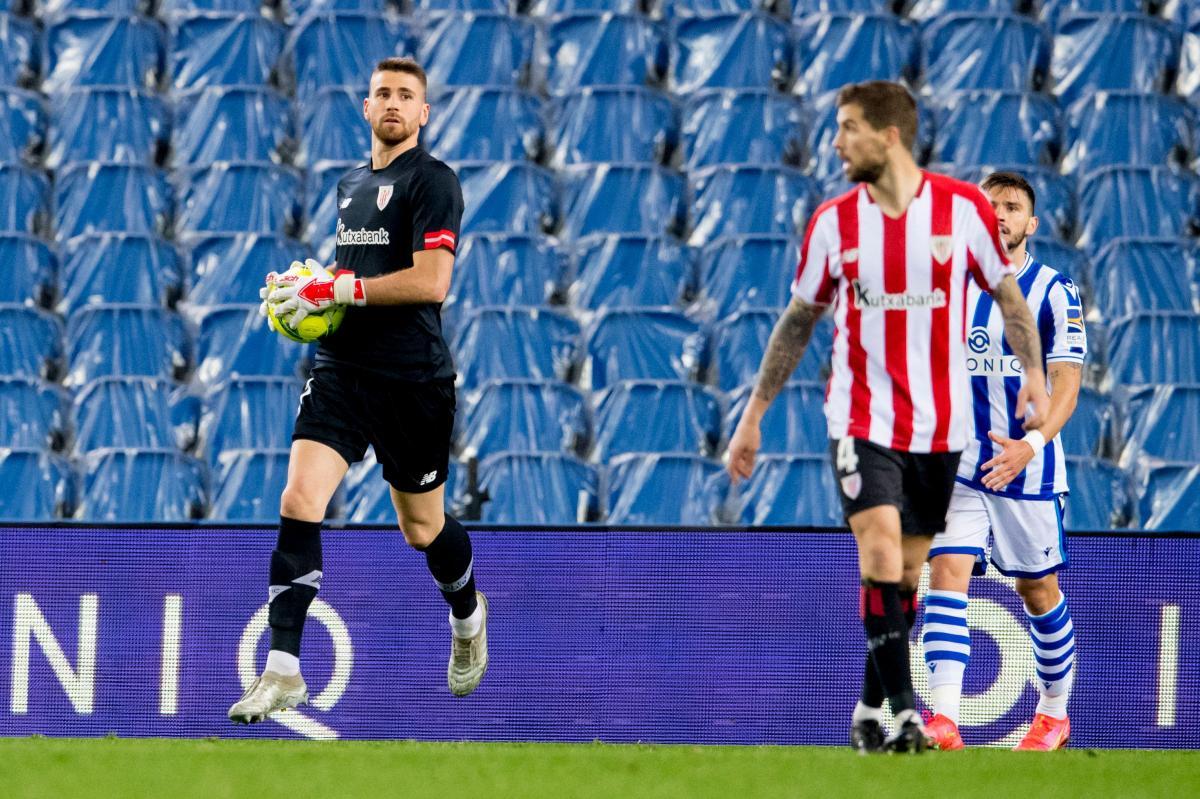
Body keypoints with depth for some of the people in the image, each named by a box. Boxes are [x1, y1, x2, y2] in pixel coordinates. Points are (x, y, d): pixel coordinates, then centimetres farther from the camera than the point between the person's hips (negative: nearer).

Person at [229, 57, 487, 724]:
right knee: (299, 504, -13)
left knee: (423, 527, 9)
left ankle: (468, 616, 43)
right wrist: (304, 288, 9)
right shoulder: (351, 185, 16)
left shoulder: (432, 181, -8)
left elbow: (431, 281, -18)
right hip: (341, 369, 5)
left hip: (412, 380, -5)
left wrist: (336, 290, -18)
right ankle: (283, 671, -14)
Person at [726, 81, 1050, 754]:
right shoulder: (834, 221, 0)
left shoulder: (964, 207, -4)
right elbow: (799, 321, 11)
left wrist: (1035, 375, -7)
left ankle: (872, 709, 21)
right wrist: (755, 414, 11)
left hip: (940, 426, 1)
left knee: (907, 572, 8)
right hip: (862, 416, -1)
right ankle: (902, 710, -18)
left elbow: (1009, 295, 7)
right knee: (881, 552, -18)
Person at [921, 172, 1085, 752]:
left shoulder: (1054, 293, -4)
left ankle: (1054, 713, 32)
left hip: (1030, 469, -2)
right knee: (946, 573, -16)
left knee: (1038, 591, 10)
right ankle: (944, 721, -26)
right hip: (958, 464, 2)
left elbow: (1066, 383, -12)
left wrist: (1031, 443, -28)